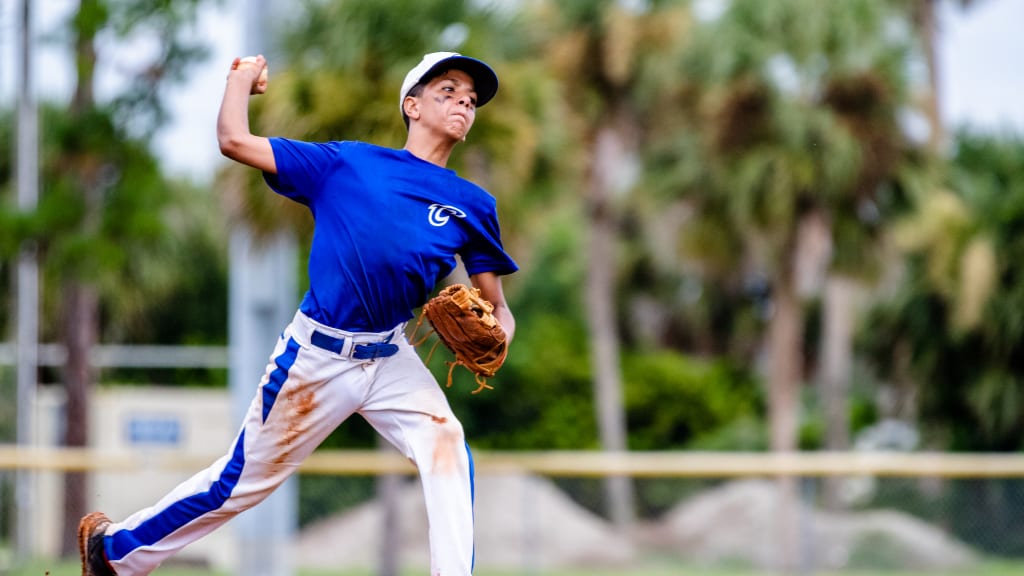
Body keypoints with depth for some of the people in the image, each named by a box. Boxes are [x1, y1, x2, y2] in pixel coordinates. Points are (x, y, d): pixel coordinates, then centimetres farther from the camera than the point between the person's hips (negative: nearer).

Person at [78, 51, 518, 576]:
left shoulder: (473, 205, 6)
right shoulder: (345, 163, -1)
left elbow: (494, 305, 9)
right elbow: (235, 141, -3)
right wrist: (242, 79, 13)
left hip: (393, 360, 3)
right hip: (317, 356, -3)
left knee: (446, 444, -25)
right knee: (245, 479, 7)